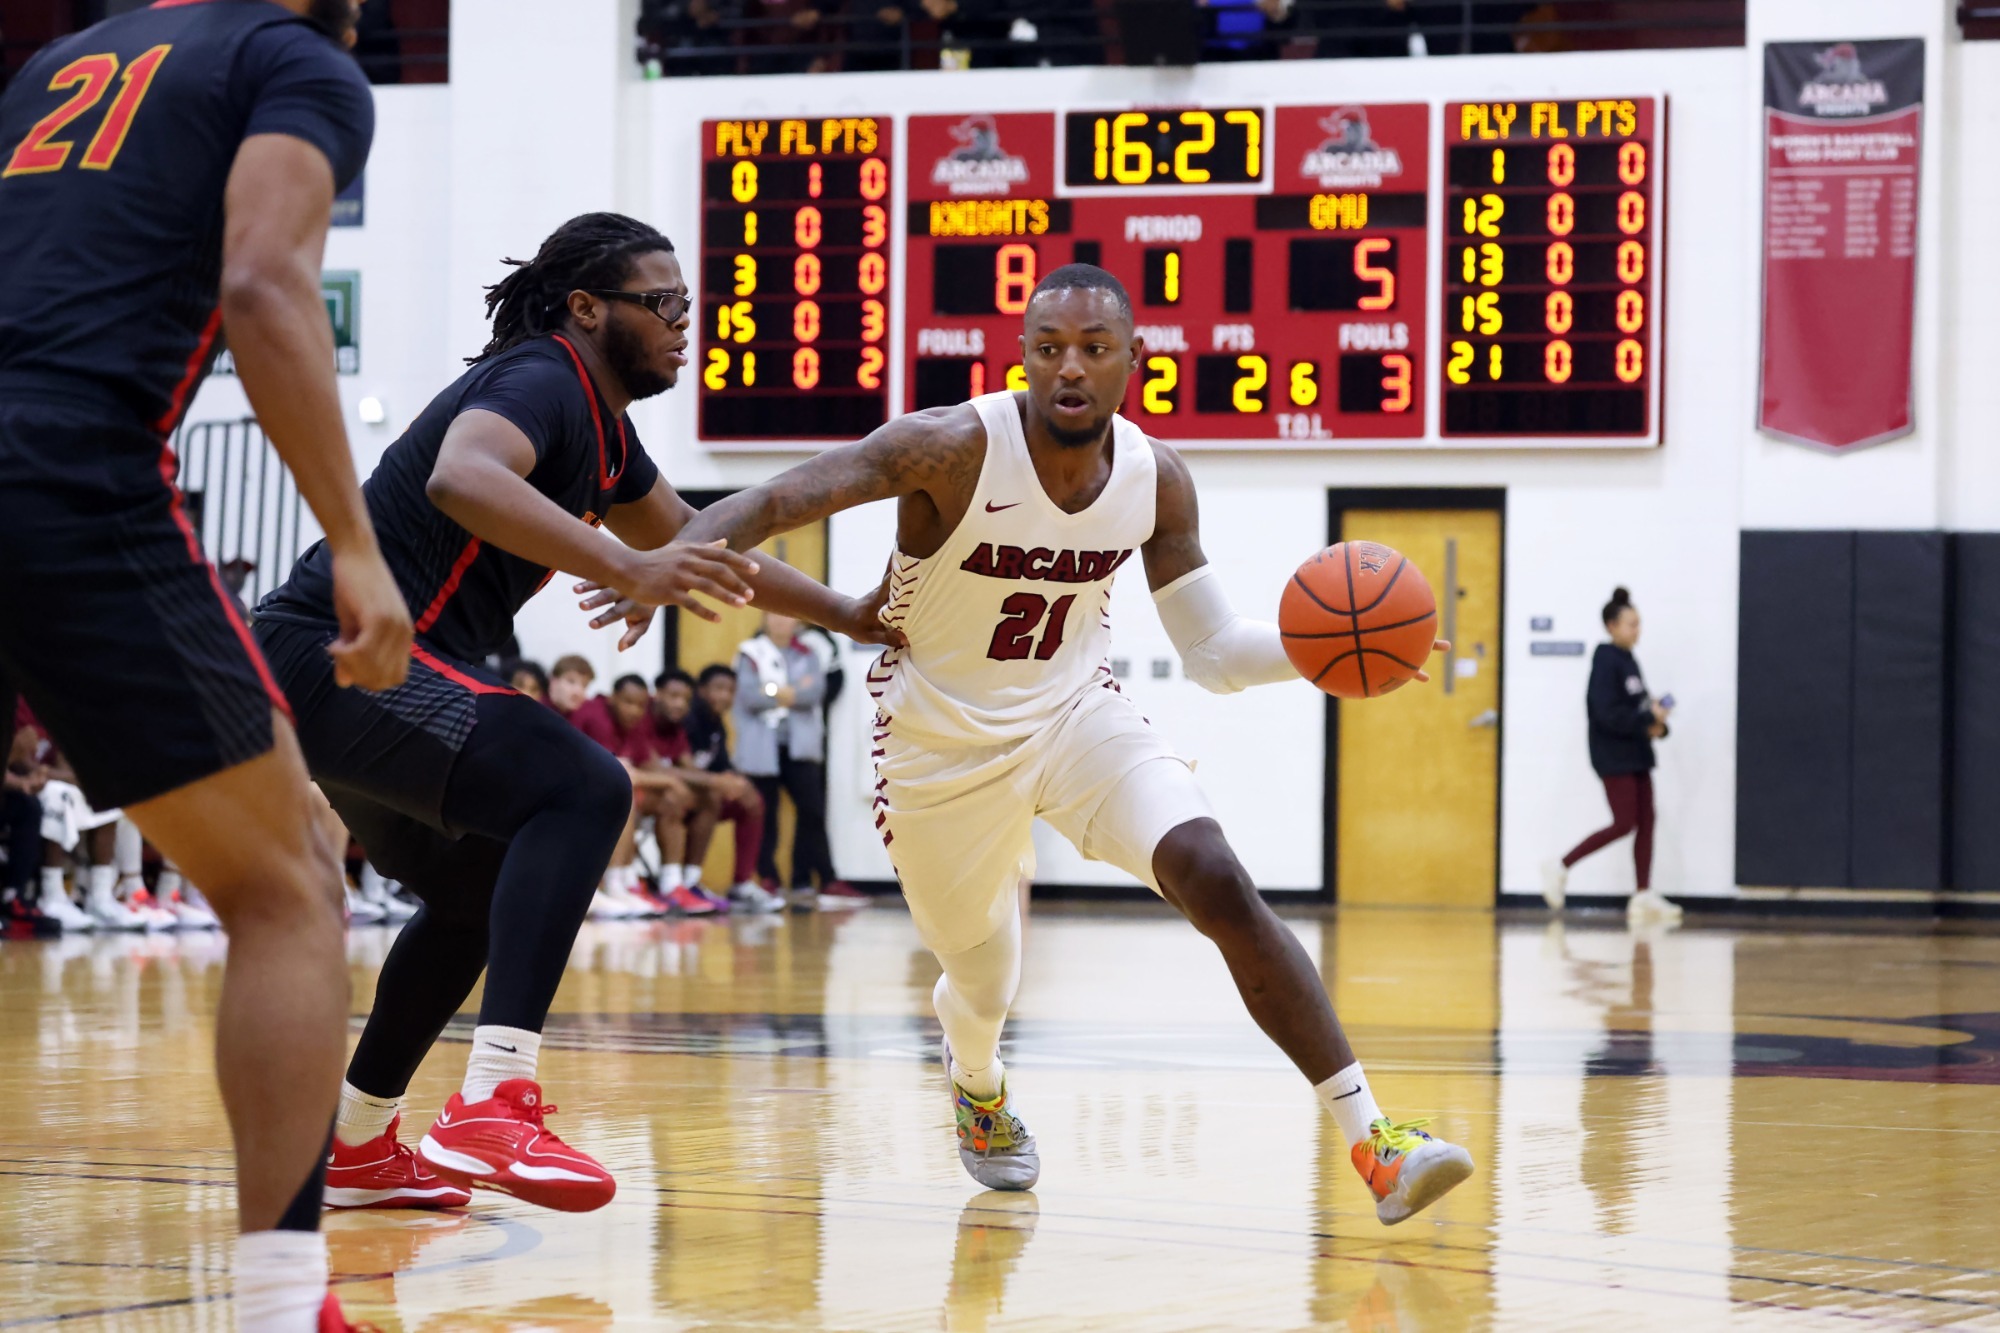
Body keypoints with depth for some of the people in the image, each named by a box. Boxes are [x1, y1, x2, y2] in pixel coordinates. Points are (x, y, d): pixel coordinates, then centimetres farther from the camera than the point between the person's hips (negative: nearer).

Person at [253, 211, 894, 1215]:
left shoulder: (601, 424, 18)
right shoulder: (540, 380, -13)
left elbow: (696, 545, 34)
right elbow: (460, 479, -36)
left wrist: (849, 614, 34)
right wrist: (626, 569, -43)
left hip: (317, 676, 11)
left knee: (479, 893, 25)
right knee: (583, 788, -22)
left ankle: (354, 1145, 33)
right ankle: (491, 1108, -32)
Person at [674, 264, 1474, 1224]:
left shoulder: (1155, 480, -10)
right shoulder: (956, 449, -24)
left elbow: (1212, 653, -1)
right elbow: (773, 504, -31)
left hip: (1075, 712, 2)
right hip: (945, 742, -2)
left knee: (1217, 883, -22)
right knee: (985, 988, 13)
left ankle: (1370, 1138, -21)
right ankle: (976, 1082, 55)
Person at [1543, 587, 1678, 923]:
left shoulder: (1628, 661, 13)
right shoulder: (1606, 662, -14)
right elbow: (1607, 714, -21)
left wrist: (1655, 725, -2)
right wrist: (1648, 717, -20)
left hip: (1635, 755, 9)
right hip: (1613, 757, -9)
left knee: (1646, 822, 5)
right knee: (1624, 823, -9)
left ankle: (1644, 896, 7)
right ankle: (1561, 868, 0)